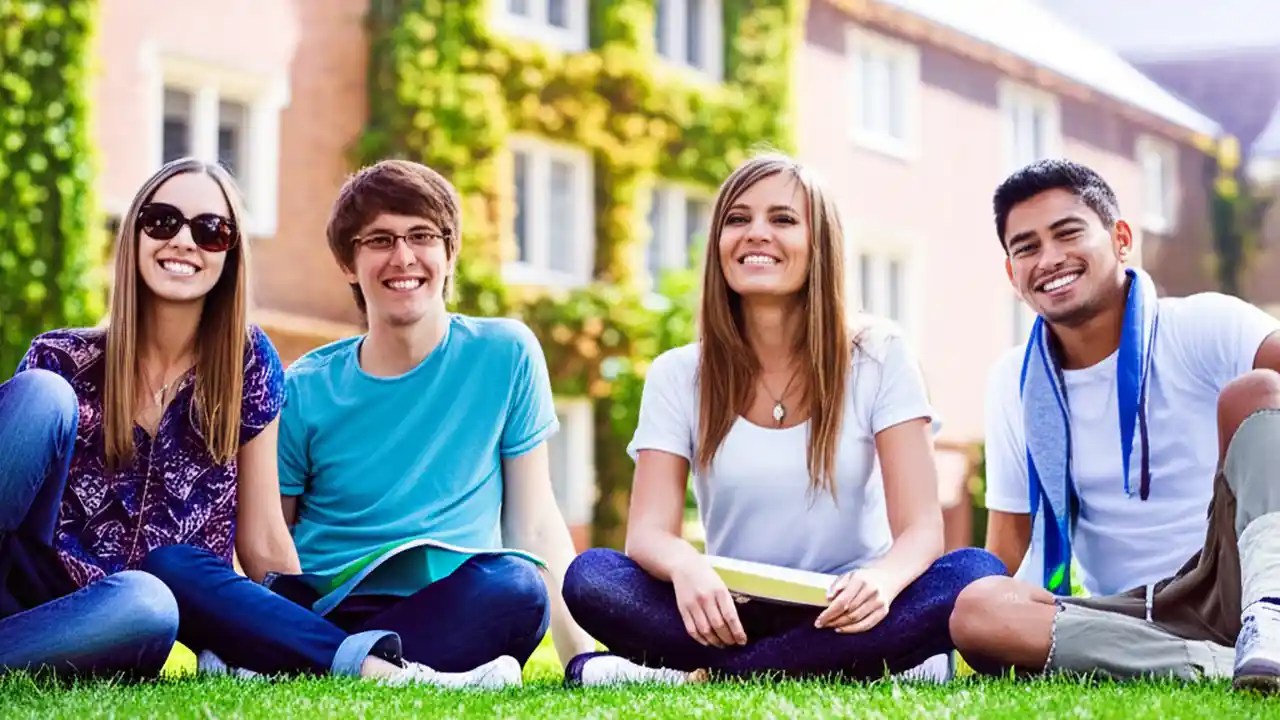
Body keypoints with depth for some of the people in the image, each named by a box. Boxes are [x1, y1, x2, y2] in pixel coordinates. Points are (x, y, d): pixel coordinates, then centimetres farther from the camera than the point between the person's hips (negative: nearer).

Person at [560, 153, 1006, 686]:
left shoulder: (880, 358, 0)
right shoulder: (677, 376, 3)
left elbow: (921, 526, -8)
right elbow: (648, 530, -7)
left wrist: (883, 579, -33)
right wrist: (686, 567, -33)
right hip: (731, 621, 0)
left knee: (975, 576, -30)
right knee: (591, 576, -25)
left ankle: (693, 679, -28)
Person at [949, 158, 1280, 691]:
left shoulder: (1202, 327, -3)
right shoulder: (1013, 384, 11)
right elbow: (1008, 543, 15)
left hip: (1231, 584, -3)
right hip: (1135, 619, 3)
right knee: (976, 609, -26)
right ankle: (1232, 666, -34)